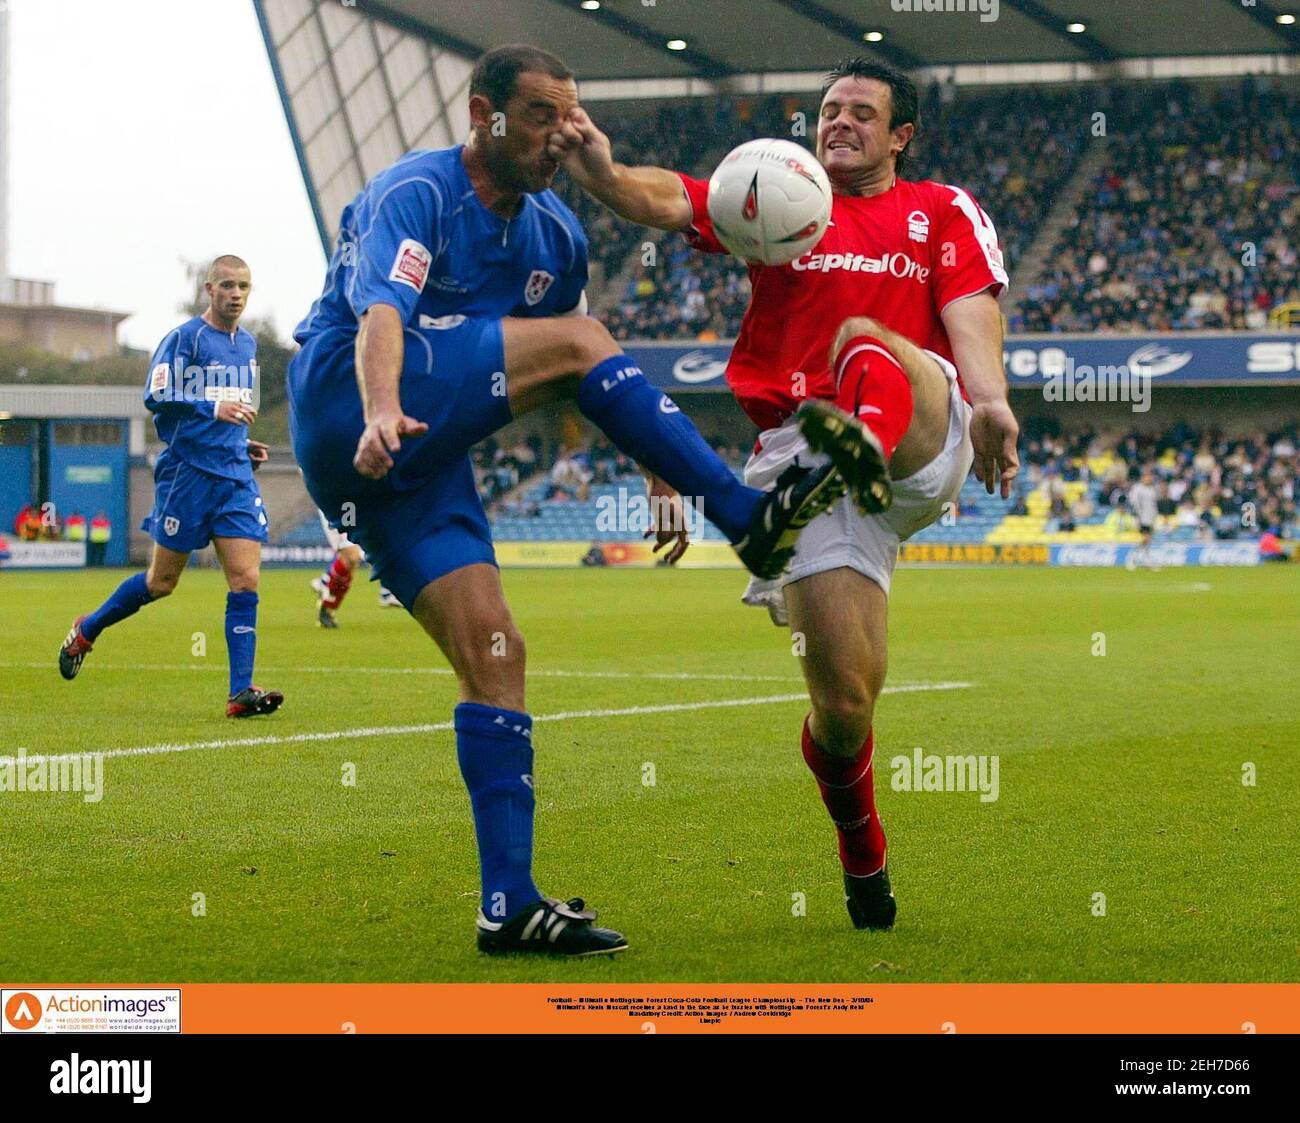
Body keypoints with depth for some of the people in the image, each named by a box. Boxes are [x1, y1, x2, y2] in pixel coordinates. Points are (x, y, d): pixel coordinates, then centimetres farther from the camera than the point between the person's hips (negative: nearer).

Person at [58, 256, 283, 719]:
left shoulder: (247, 345, 16)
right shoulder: (184, 338, -7)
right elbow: (156, 398, -17)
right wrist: (212, 409, -27)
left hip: (236, 478, 6)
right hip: (187, 473, -6)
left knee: (246, 581, -8)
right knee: (161, 581, 4)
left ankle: (240, 692, -10)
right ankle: (86, 631, 28)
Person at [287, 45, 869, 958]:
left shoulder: (555, 237, 15)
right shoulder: (413, 192, -10)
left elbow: (599, 387, 26)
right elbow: (380, 311, -29)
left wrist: (661, 473, 16)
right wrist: (382, 412, -47)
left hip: (427, 465, 8)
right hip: (342, 411, -8)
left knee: (494, 652, -4)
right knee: (573, 339, -18)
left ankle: (510, 906, -4)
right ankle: (749, 519, -16)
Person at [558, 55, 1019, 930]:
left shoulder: (943, 211, 18)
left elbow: (971, 310, 1)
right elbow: (670, 201, 1)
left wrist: (991, 402, -20)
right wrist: (603, 174, -22)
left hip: (928, 437, -1)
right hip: (802, 456, 1)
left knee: (863, 341, -34)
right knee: (844, 695, -9)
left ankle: (866, 443, -69)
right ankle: (862, 853, 17)